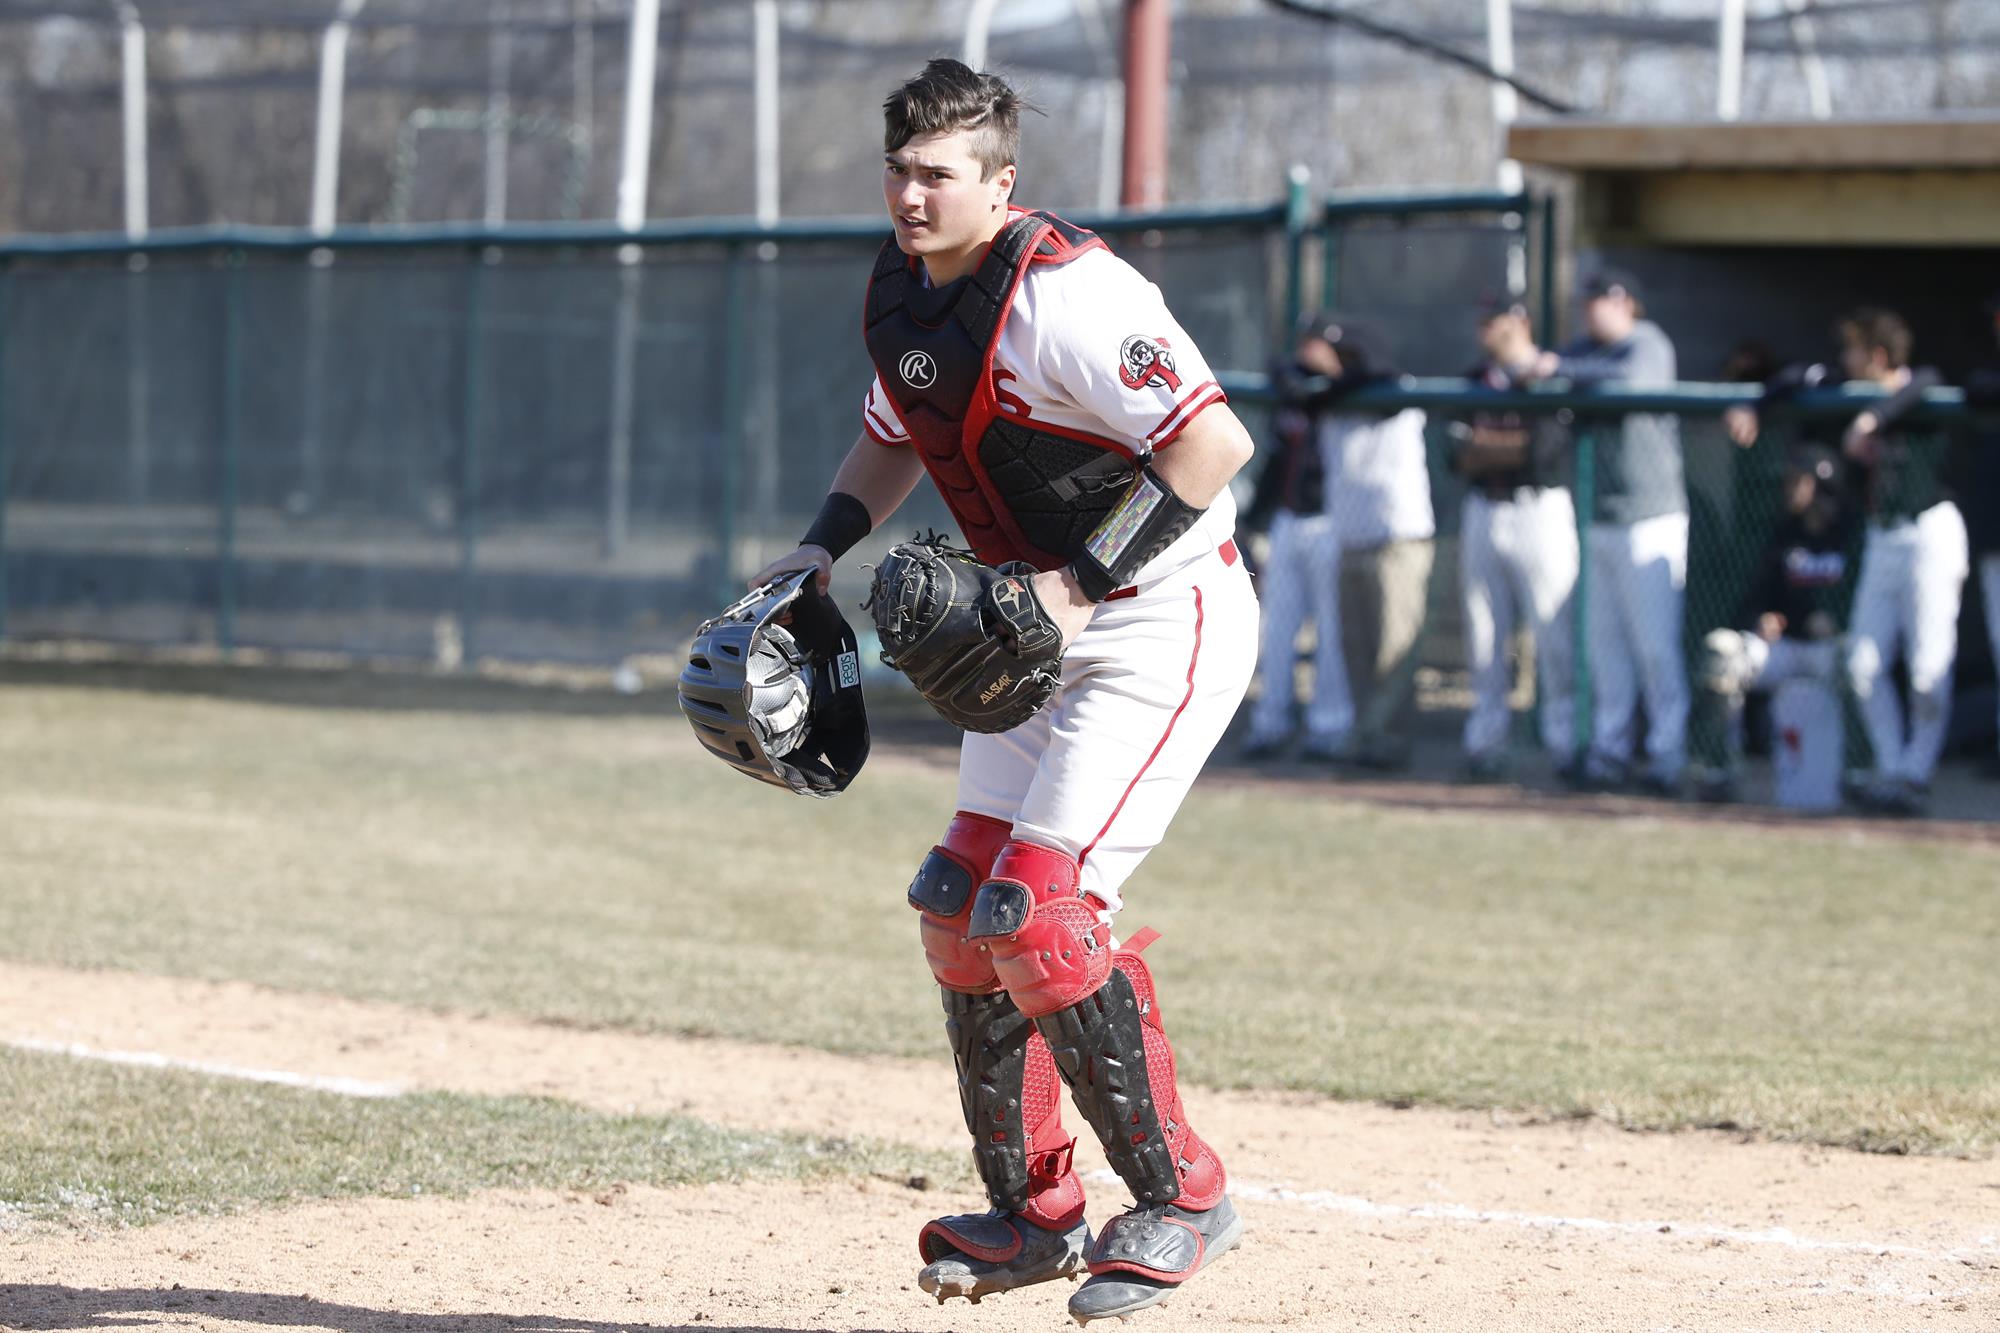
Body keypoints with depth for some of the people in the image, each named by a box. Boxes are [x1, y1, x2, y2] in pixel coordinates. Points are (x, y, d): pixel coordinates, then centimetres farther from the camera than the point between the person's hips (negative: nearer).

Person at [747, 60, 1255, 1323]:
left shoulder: (1058, 293, -24)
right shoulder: (902, 288, 5)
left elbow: (1217, 441, -30)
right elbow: (894, 434, 24)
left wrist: (1085, 581, -28)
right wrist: (822, 547, 8)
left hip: (1165, 620, -10)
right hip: (1046, 624, 10)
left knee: (1040, 910, -17)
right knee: (961, 909, 9)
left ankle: (1182, 1198, -2)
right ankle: (1036, 1213, 20)